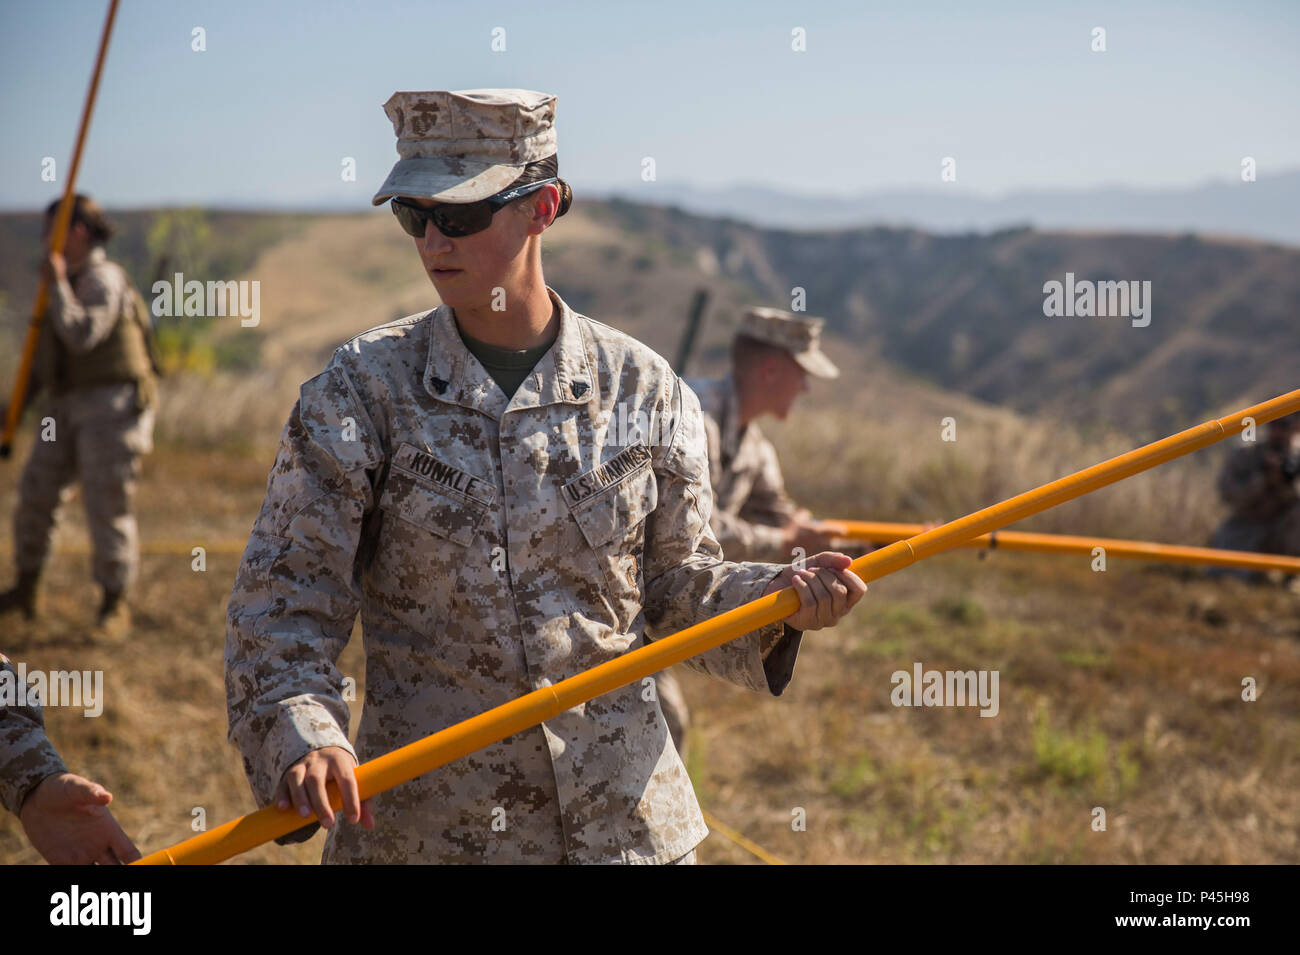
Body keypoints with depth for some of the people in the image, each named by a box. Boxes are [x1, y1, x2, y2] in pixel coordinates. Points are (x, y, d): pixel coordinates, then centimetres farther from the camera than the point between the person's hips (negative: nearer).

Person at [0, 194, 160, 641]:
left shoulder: (103, 279, -12)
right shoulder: (71, 281, 16)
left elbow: (81, 336, -27)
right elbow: (53, 351, 23)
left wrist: (58, 284, -18)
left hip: (114, 404, -9)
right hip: (71, 406, 9)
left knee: (107, 507, -8)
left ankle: (115, 608, 4)